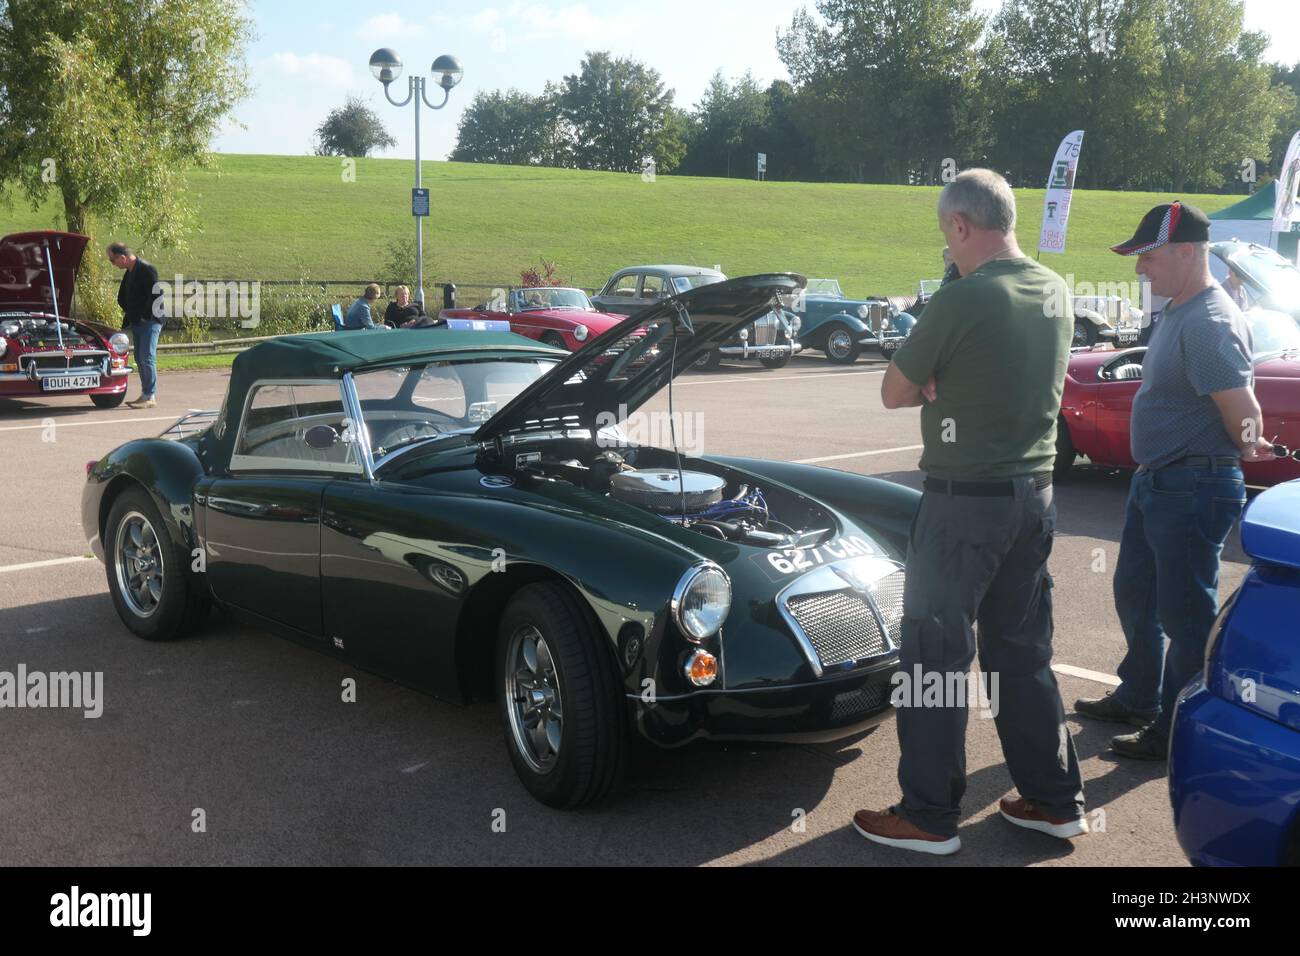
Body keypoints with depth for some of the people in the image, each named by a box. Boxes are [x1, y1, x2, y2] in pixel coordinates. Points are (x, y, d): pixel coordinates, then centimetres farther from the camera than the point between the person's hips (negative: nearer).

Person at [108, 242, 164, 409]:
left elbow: (156, 294, -19)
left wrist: (144, 315, -17)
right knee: (140, 359, 10)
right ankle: (146, 395, 16)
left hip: (150, 321, -9)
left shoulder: (146, 269, -13)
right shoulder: (129, 272, 15)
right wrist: (128, 317, 13)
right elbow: (123, 298, 23)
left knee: (147, 358, -11)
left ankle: (150, 396, -9)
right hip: (137, 322, 9)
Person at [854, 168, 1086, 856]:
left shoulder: (962, 299, -18)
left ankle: (929, 816, 11)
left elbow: (895, 393, -10)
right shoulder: (1055, 292, 6)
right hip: (1035, 494, 8)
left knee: (935, 654, 3)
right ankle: (1056, 800, 26)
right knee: (1022, 651, 17)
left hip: (965, 501, -8)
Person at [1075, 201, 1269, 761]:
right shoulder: (1176, 313, 11)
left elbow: (1243, 412, -24)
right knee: (1135, 593, 22)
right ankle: (1139, 698, 40)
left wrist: (1242, 452, -6)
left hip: (1193, 489, -11)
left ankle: (1176, 732, 13)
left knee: (1185, 614, 1)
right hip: (1155, 481, 11)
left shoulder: (1209, 324, -22)